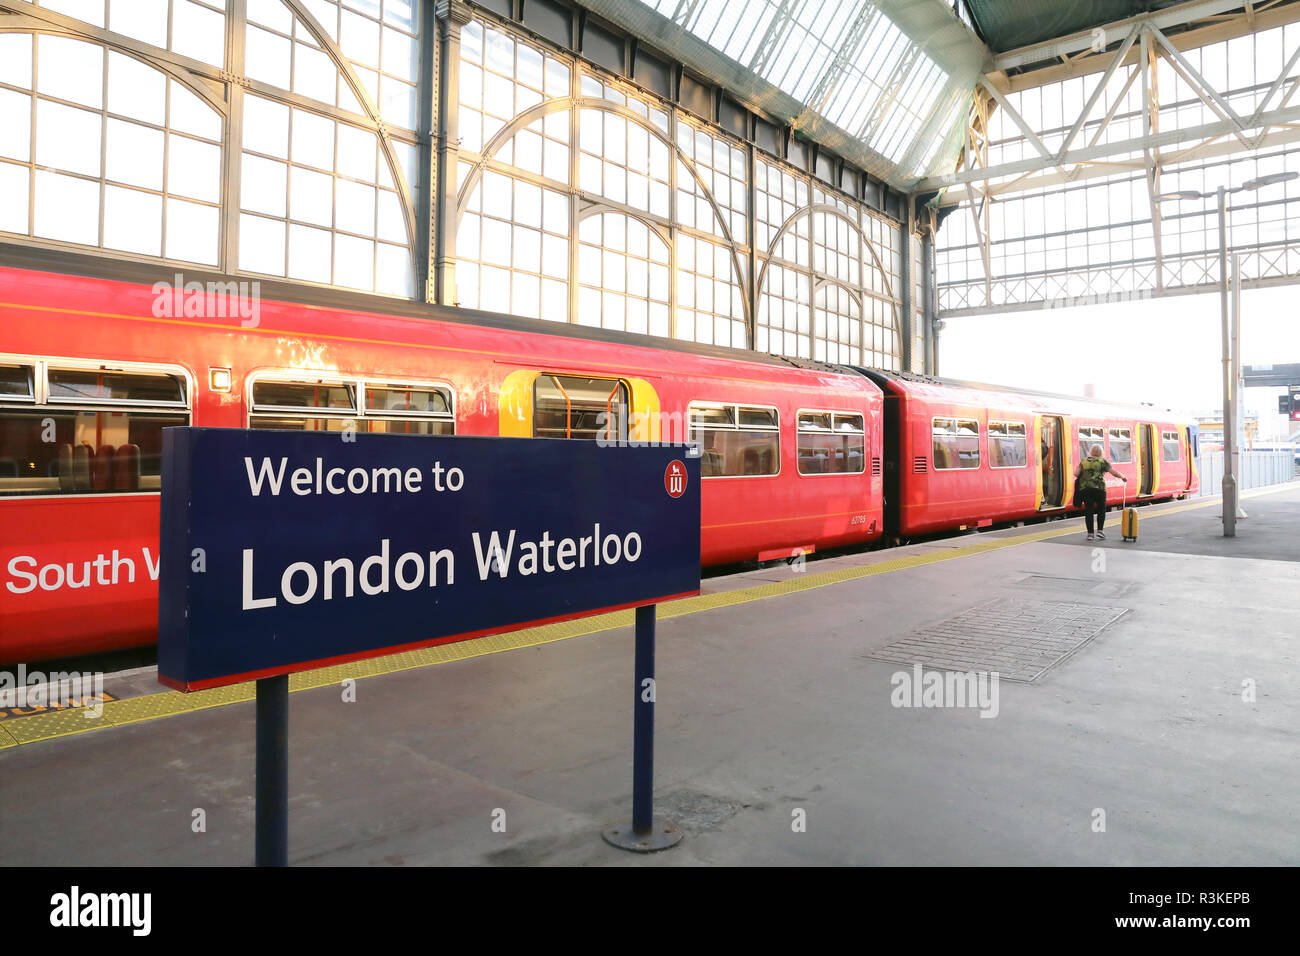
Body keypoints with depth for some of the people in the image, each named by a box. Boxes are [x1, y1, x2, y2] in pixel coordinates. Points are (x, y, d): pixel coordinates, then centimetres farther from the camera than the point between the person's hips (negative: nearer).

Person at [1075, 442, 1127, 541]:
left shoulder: (1084, 461, 8)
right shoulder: (1102, 461, 0)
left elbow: (1076, 473, 1)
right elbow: (1114, 472, 2)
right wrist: (1123, 477, 19)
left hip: (1085, 488, 3)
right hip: (1099, 488, -3)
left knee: (1088, 511, 4)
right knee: (1101, 509, 11)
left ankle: (1090, 533, 5)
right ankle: (1100, 530, 5)